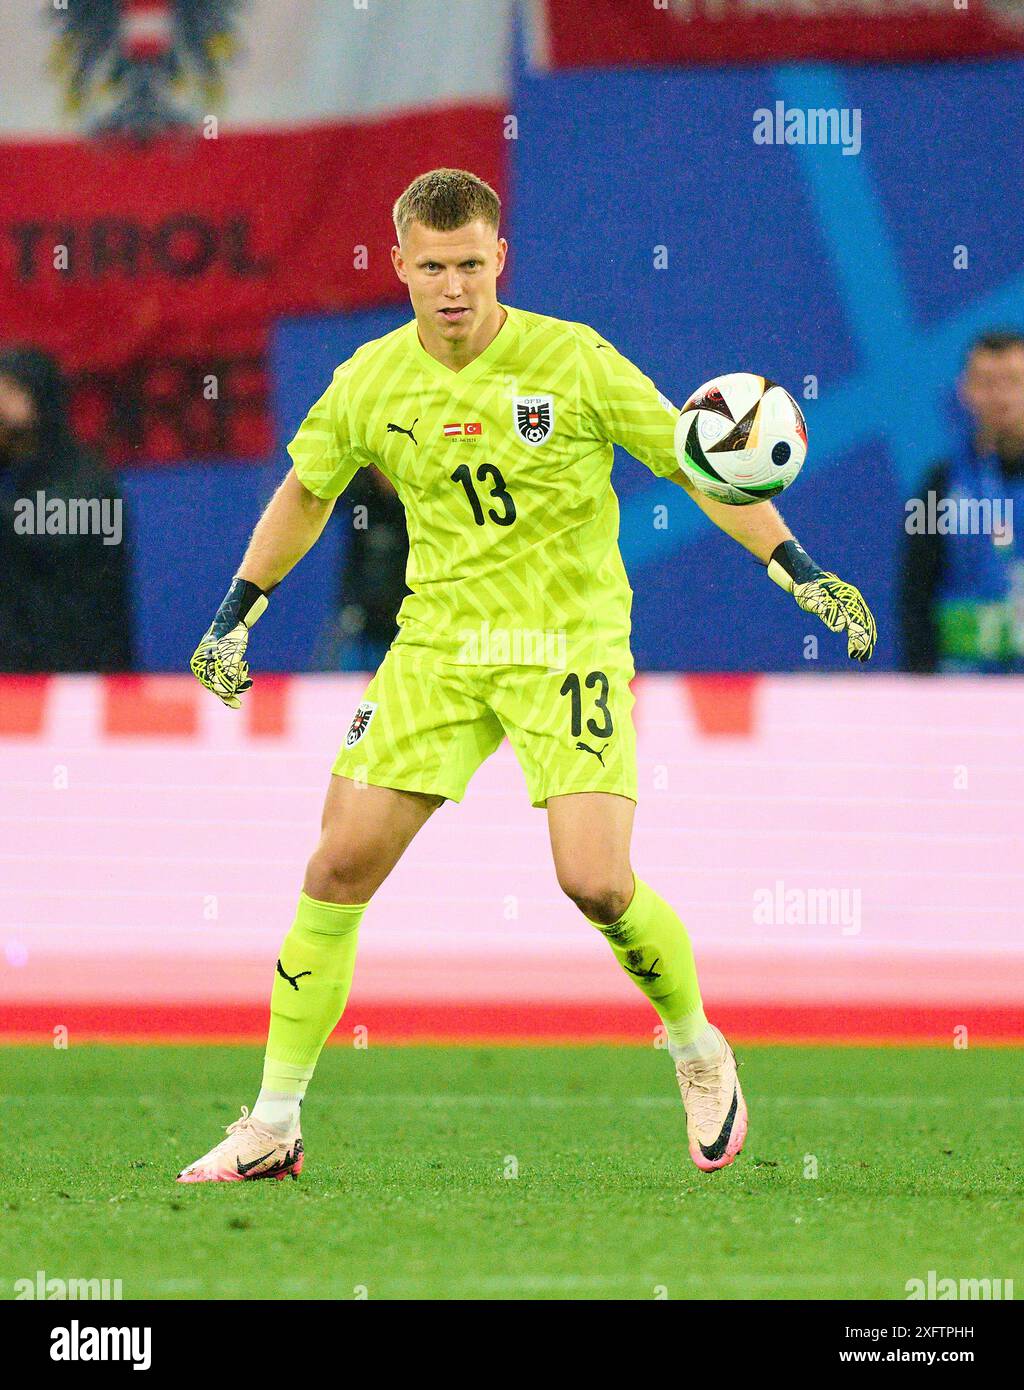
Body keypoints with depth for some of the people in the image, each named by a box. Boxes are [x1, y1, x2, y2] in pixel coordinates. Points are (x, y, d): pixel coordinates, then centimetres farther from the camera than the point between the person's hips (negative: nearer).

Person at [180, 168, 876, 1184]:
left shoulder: (573, 360, -9)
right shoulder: (370, 383, 0)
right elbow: (305, 491, 19)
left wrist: (798, 571, -7)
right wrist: (235, 616, 20)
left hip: (570, 642, -3)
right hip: (437, 644, 3)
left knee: (596, 881, -17)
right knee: (341, 865, -6)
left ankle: (698, 1052, 13)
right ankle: (274, 1124, 4)